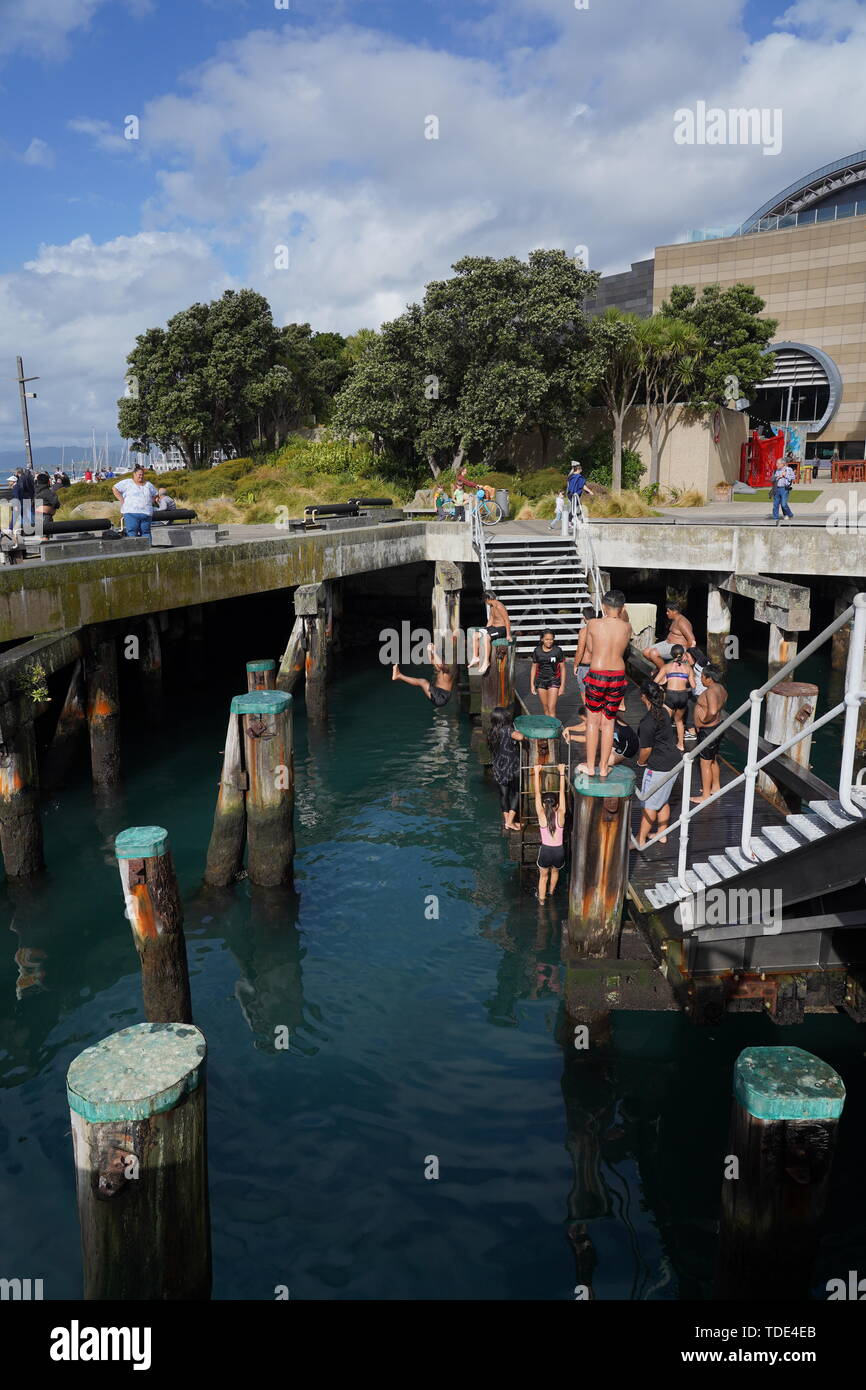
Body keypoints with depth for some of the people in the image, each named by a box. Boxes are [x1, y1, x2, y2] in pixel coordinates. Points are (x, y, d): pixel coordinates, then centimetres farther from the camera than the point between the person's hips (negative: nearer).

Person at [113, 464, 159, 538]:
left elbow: (155, 495, 31)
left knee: (146, 532, 3)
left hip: (146, 513, 4)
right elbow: (115, 488, 2)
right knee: (132, 533, -13)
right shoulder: (127, 483, 5)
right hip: (131, 513, -4)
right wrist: (122, 501, -3)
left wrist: (150, 503, 13)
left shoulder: (148, 485, 18)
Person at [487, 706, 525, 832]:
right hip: (512, 768, -5)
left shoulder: (491, 732, 1)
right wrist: (518, 733, -13)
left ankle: (506, 821, 21)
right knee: (516, 793, 10)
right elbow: (520, 737, -37)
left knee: (503, 794, 15)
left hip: (498, 769, 5)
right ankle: (510, 821, 6)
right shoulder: (507, 730, -18)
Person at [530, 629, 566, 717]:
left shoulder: (558, 650, -8)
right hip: (541, 680, 3)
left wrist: (562, 685, -4)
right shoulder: (537, 651, -1)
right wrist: (532, 684, 6)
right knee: (545, 708, 10)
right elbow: (534, 668, 8)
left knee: (551, 708, -11)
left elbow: (562, 668, -2)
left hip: (554, 681, -3)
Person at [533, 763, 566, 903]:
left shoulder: (541, 815, -15)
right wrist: (561, 772, -6)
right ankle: (551, 892, 56)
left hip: (545, 851, -2)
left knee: (543, 876, 24)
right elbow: (562, 792, -9)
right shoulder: (561, 814, -12)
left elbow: (537, 793, -12)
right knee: (555, 871, 33)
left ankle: (542, 899, 40)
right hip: (559, 851, 2)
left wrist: (536, 772, -9)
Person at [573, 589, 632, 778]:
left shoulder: (593, 624, -6)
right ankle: (604, 767, 18)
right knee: (609, 722, 13)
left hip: (596, 677, -2)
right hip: (618, 677, 2)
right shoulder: (627, 627, -1)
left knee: (593, 721, 11)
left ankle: (590, 766, 16)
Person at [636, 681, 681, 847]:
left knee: (649, 804, 2)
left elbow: (646, 749, -17)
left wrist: (640, 762, 0)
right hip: (673, 763, 9)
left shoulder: (647, 722, -23)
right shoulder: (664, 712, 2)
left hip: (658, 768, -9)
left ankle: (640, 839, 12)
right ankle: (662, 834, 32)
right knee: (663, 801, 21)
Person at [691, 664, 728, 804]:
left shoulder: (711, 691, -27)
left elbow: (712, 711, -42)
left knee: (705, 763, 0)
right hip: (716, 727, 10)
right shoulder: (720, 688, 5)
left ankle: (705, 796, 9)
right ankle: (715, 787, 39)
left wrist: (702, 722, -24)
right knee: (713, 760, 24)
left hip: (707, 730, -10)